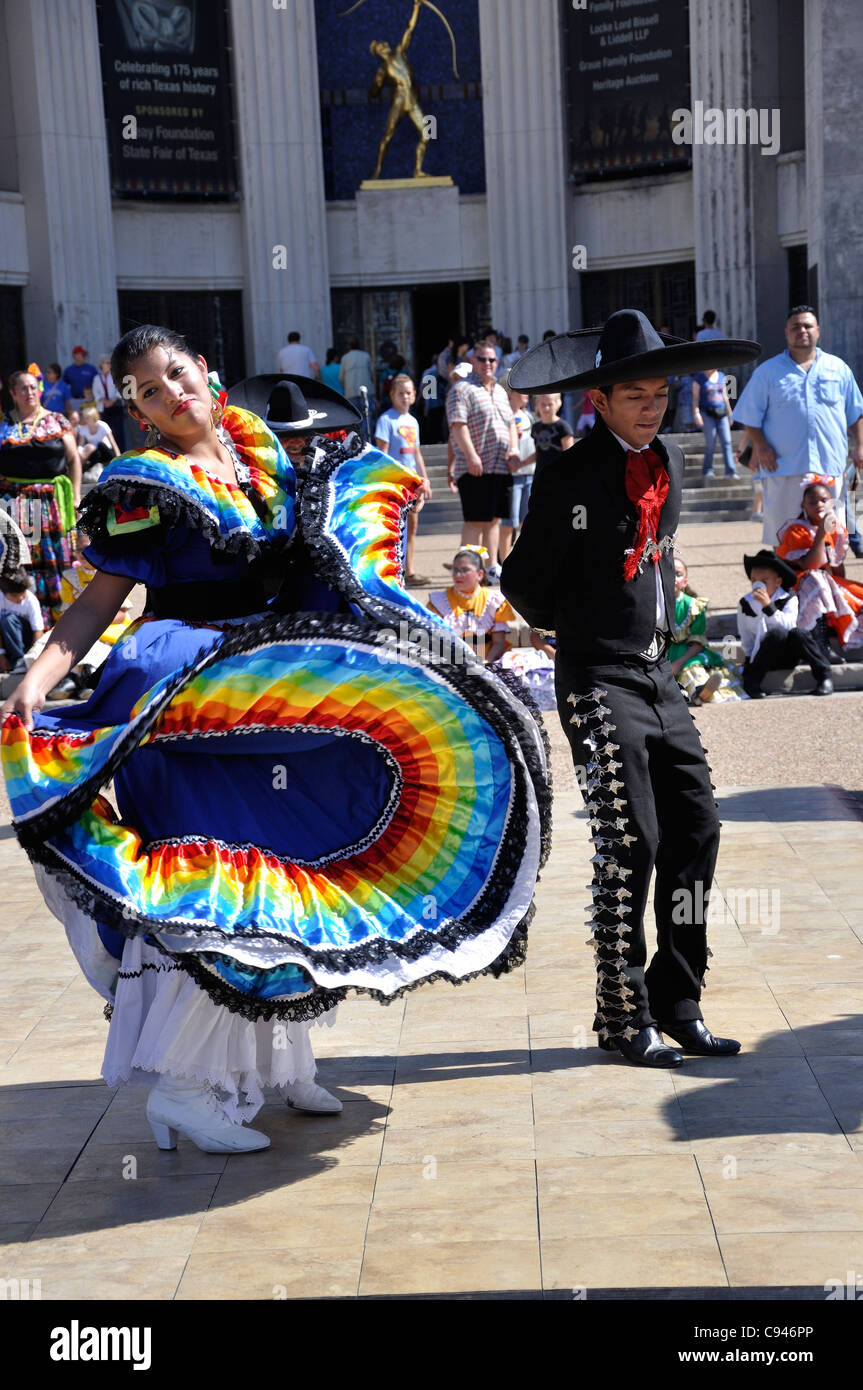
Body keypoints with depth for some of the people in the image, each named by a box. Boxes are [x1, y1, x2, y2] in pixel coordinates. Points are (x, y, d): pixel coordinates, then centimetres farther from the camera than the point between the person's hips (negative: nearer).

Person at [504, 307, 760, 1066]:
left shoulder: (670, 462, 11)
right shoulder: (569, 478, -11)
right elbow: (524, 584, -3)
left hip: (658, 674, 7)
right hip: (599, 682, -7)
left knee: (697, 830, 5)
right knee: (629, 844, -8)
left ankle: (677, 1003, 16)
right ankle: (623, 1013, 7)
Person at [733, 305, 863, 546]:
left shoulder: (838, 368, 13)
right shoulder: (767, 371, 8)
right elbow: (751, 416, 6)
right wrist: (760, 446, -7)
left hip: (829, 466, 2)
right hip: (784, 468, -2)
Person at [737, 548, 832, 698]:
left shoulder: (788, 599, -4)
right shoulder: (745, 604, 0)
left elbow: (789, 624, -21)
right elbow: (745, 636, 5)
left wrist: (768, 606, -31)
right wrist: (750, 660, -4)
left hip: (788, 657, 1)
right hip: (763, 657, -1)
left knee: (797, 633, -32)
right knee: (777, 633, -33)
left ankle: (823, 677, -21)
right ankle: (751, 682, -29)